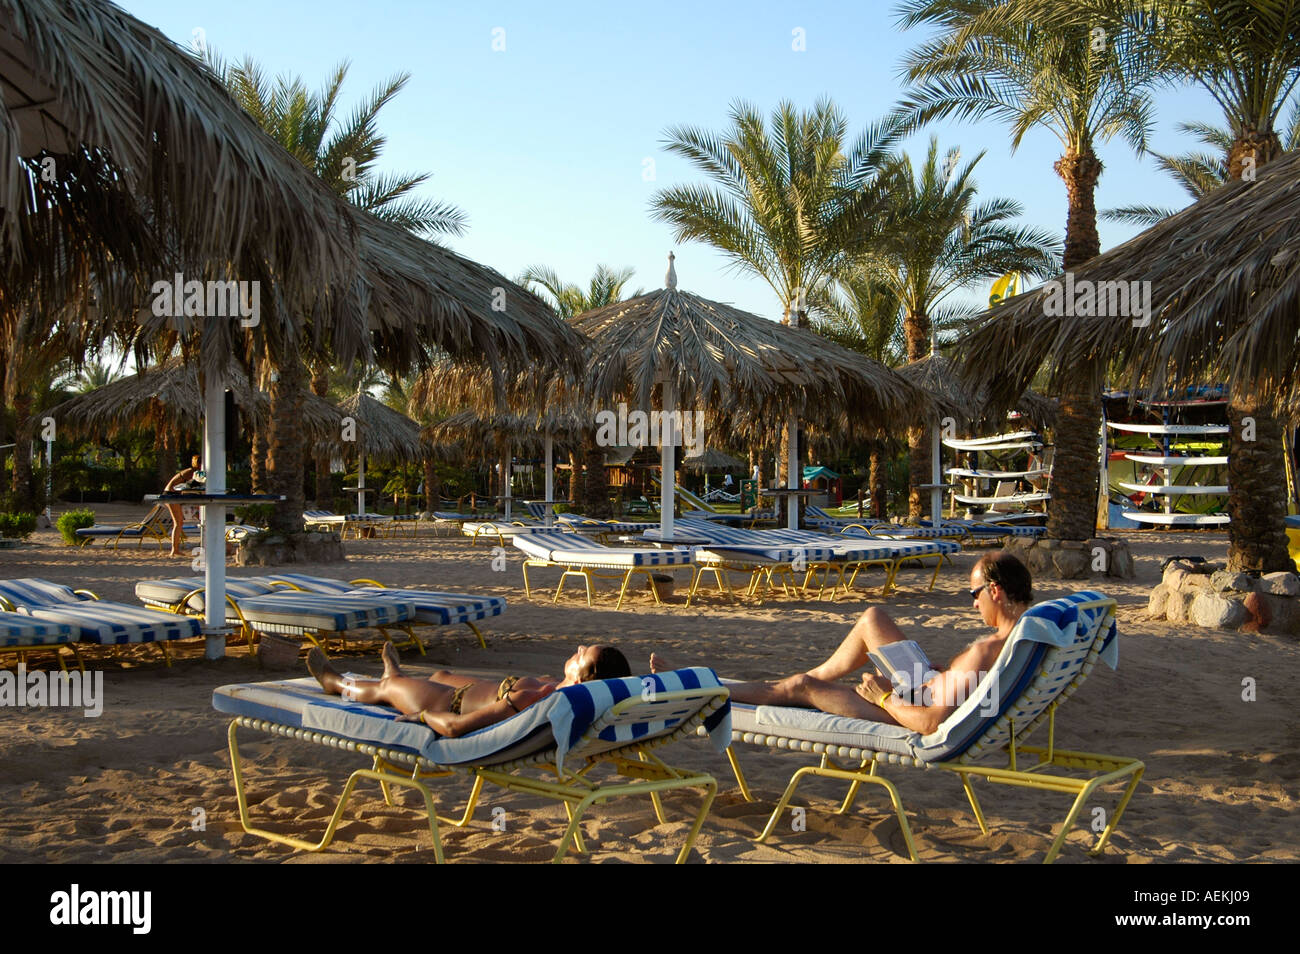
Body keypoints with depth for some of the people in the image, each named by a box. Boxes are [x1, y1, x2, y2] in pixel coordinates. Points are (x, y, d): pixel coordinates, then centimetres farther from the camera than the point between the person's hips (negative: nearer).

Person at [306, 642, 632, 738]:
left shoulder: (527, 701, -47)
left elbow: (454, 727, -40)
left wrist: (422, 715, -25)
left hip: (454, 709, -6)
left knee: (388, 686, 22)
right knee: (440, 675, 36)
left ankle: (337, 683, 56)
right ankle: (398, 679, 72)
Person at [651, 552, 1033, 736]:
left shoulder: (988, 651, -36)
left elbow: (933, 724, -37)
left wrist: (885, 696, -20)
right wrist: (941, 671, 13)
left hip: (910, 717, -8)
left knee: (800, 686, 4)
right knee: (872, 617, 14)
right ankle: (821, 675, 35)